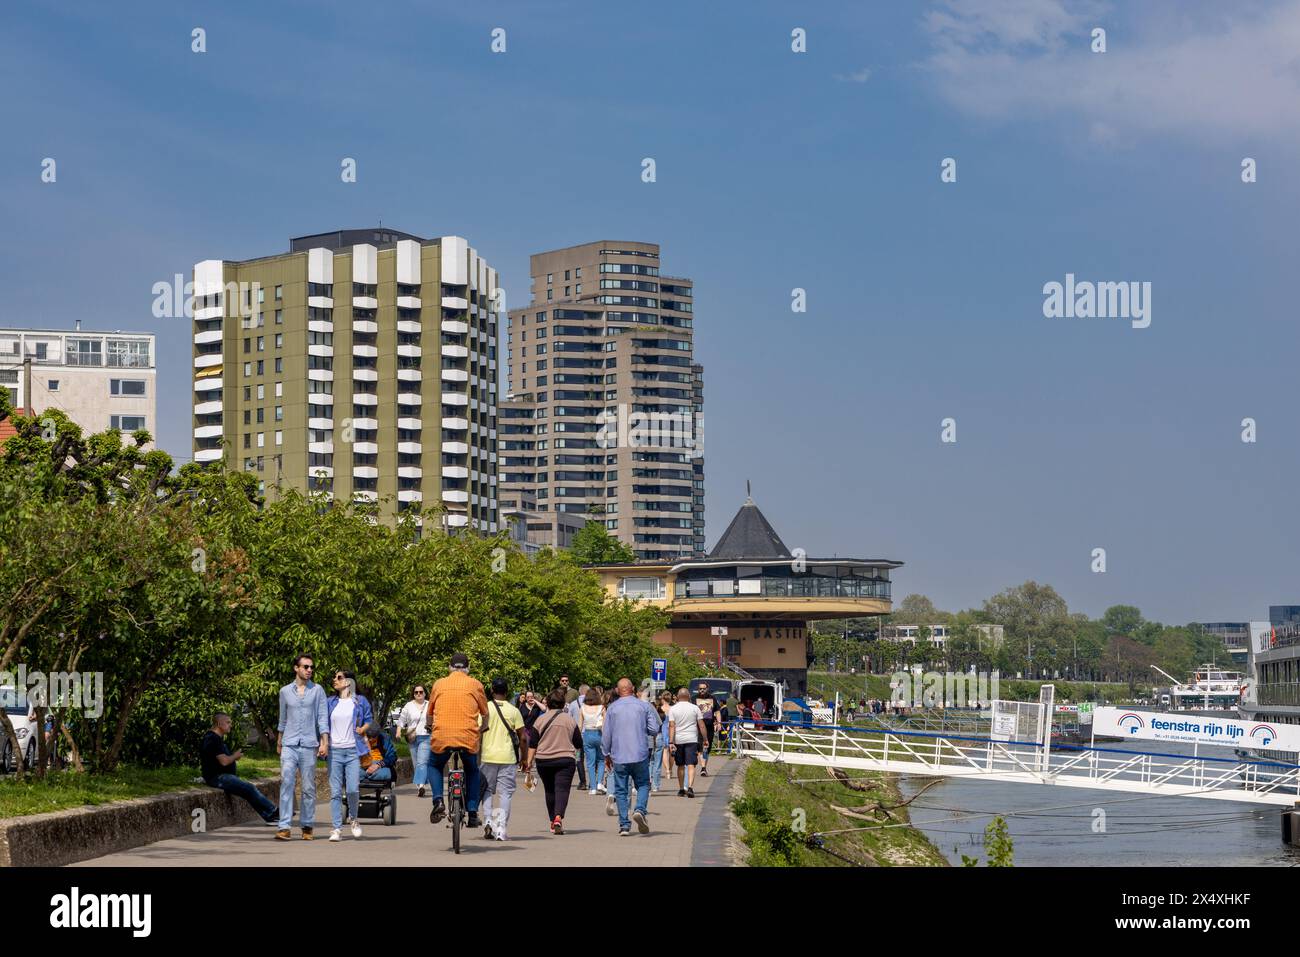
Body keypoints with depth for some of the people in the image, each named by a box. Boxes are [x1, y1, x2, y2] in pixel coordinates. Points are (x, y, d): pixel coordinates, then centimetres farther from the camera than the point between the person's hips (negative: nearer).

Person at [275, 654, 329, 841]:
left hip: (309, 745, -1)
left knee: (309, 788, 3)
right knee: (286, 783, -11)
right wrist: (278, 742, 25)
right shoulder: (285, 691, 10)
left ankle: (307, 826, 12)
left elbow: (323, 717, 1)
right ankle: (284, 827, -15)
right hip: (289, 745, 1)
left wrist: (324, 742, -8)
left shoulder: (317, 690, 5)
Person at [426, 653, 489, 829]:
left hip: (441, 736, 0)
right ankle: (472, 813, 17)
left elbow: (429, 713, 20)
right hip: (468, 737, 0)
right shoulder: (475, 685, 8)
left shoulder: (439, 684, 10)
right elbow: (485, 714, 17)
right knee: (472, 772, 25)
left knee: (434, 766, 27)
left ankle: (438, 800, 4)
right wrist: (482, 729, 37)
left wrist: (431, 727, 40)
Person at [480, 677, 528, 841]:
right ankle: (501, 830, -1)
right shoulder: (514, 711, 2)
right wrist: (524, 759, 11)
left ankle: (488, 821, -5)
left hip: (487, 756, 0)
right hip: (508, 758, 0)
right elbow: (523, 737, 1)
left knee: (487, 790, 14)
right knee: (505, 793, 4)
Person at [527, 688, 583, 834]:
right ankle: (558, 817, -30)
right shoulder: (569, 720, 1)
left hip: (543, 761, 2)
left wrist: (529, 761, 3)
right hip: (565, 760, -2)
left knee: (549, 791, 15)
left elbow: (533, 744, 0)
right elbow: (579, 743, 6)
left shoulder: (541, 720, 1)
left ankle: (553, 822, 21)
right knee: (562, 789, -7)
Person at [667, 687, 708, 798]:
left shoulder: (673, 709, 0)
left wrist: (671, 742, -11)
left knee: (680, 765, 13)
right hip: (692, 739, -1)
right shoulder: (695, 708, 2)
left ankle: (681, 789, 21)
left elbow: (672, 726, -7)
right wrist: (705, 739, 9)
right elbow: (701, 725, 1)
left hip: (678, 740, 1)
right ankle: (690, 787, -24)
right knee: (691, 764, -6)